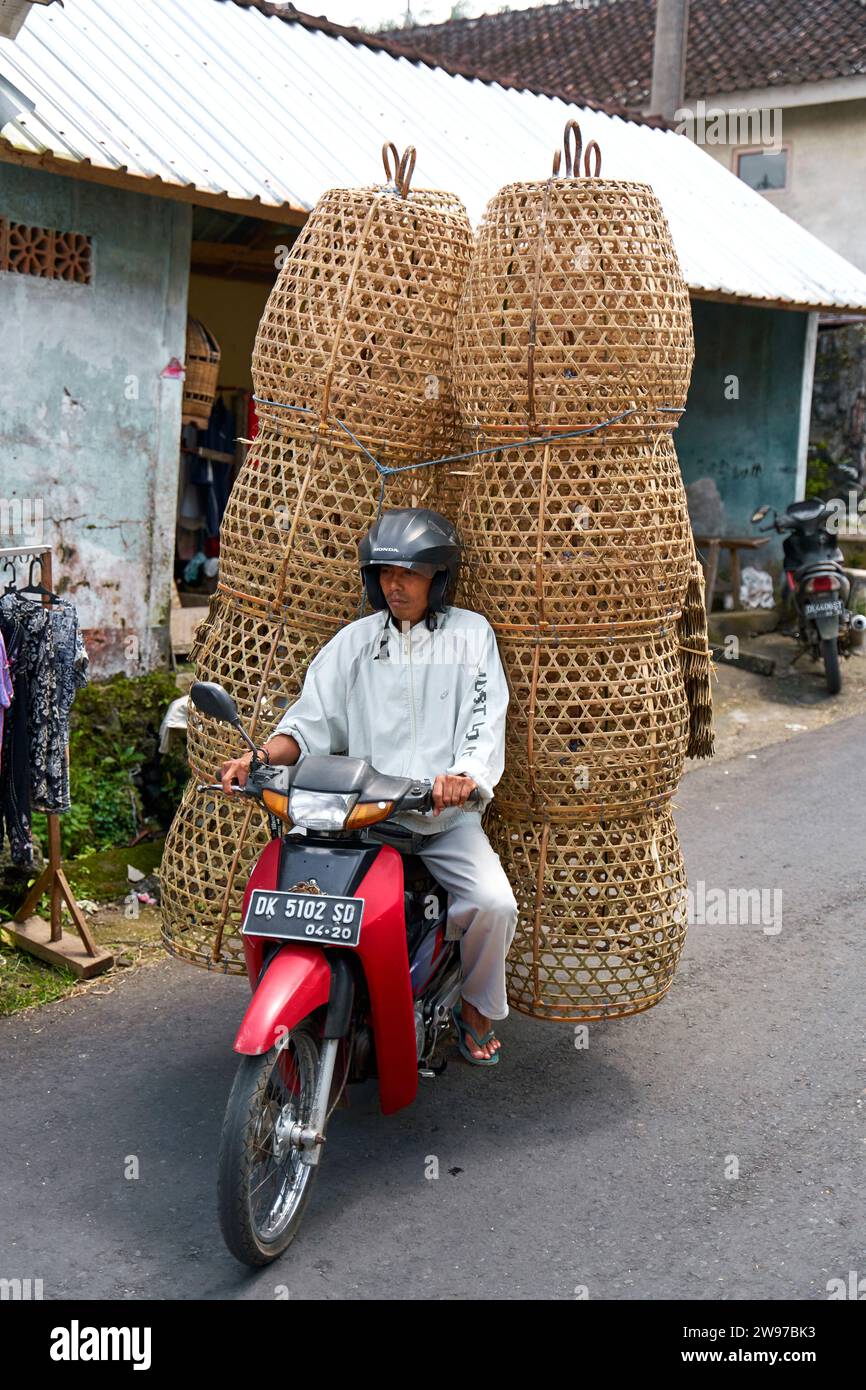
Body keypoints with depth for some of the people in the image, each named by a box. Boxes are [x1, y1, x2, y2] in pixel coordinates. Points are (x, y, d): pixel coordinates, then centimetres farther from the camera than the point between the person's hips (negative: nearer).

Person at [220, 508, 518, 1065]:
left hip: (448, 812, -1)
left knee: (495, 904, -22)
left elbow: (486, 721, -5)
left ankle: (477, 1008, 7)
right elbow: (313, 718, 8)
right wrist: (258, 757, -11)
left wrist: (463, 777, -26)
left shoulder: (470, 633, 6)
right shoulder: (356, 640, 12)